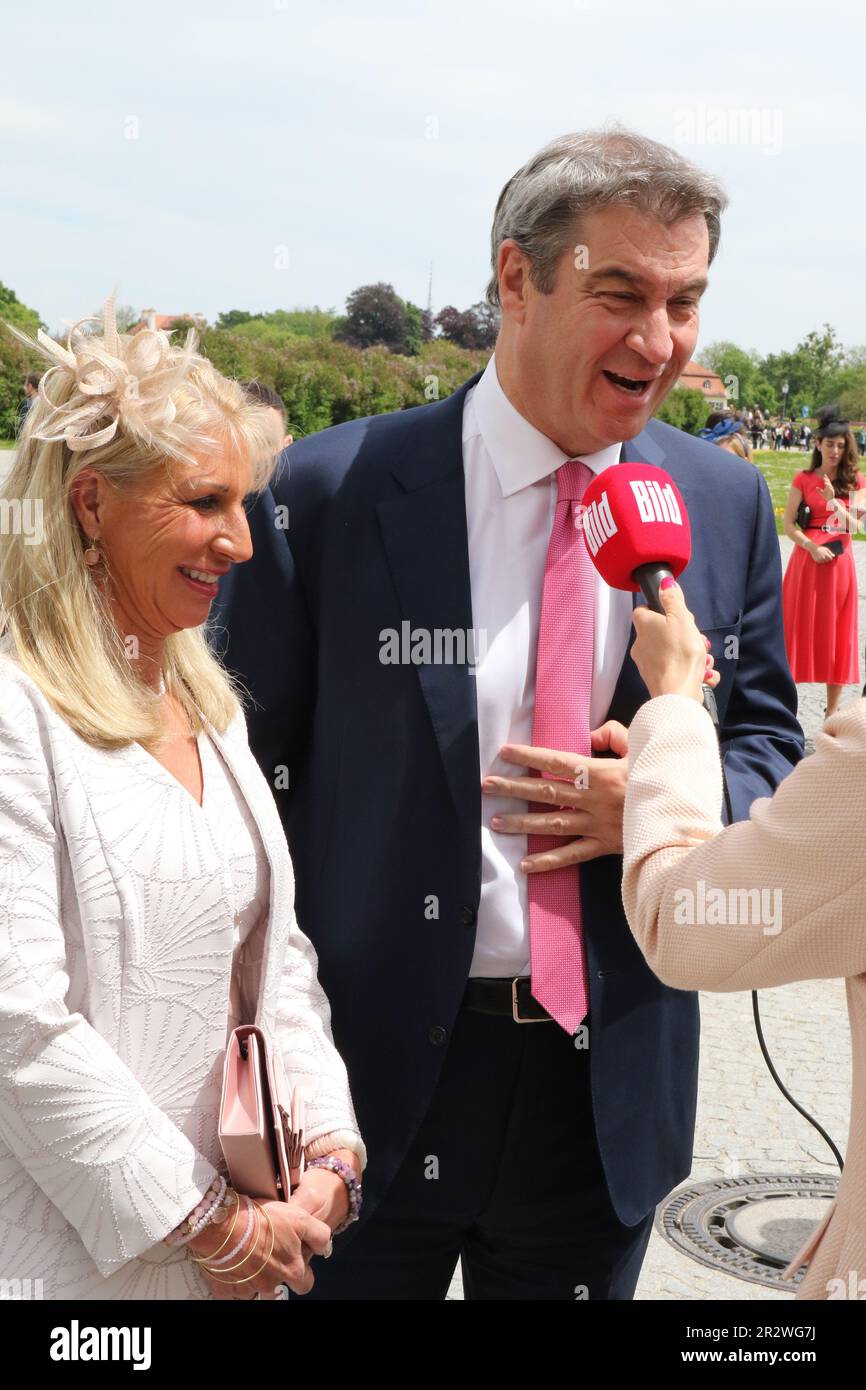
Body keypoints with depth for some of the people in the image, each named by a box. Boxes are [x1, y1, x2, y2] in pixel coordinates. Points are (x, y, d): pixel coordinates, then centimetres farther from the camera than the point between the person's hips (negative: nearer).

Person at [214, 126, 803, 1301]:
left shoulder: (728, 508, 0)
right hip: (370, 1073, -3)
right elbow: (243, 764, -5)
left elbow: (769, 745, 9)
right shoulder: (333, 491, -10)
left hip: (609, 1089, 3)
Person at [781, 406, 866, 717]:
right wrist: (811, 546, -17)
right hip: (807, 561, -1)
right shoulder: (804, 479, 2)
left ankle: (832, 711, 13)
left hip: (840, 563, 1)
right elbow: (788, 524, -2)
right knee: (800, 632, 2)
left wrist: (833, 500, -17)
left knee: (836, 635, 5)